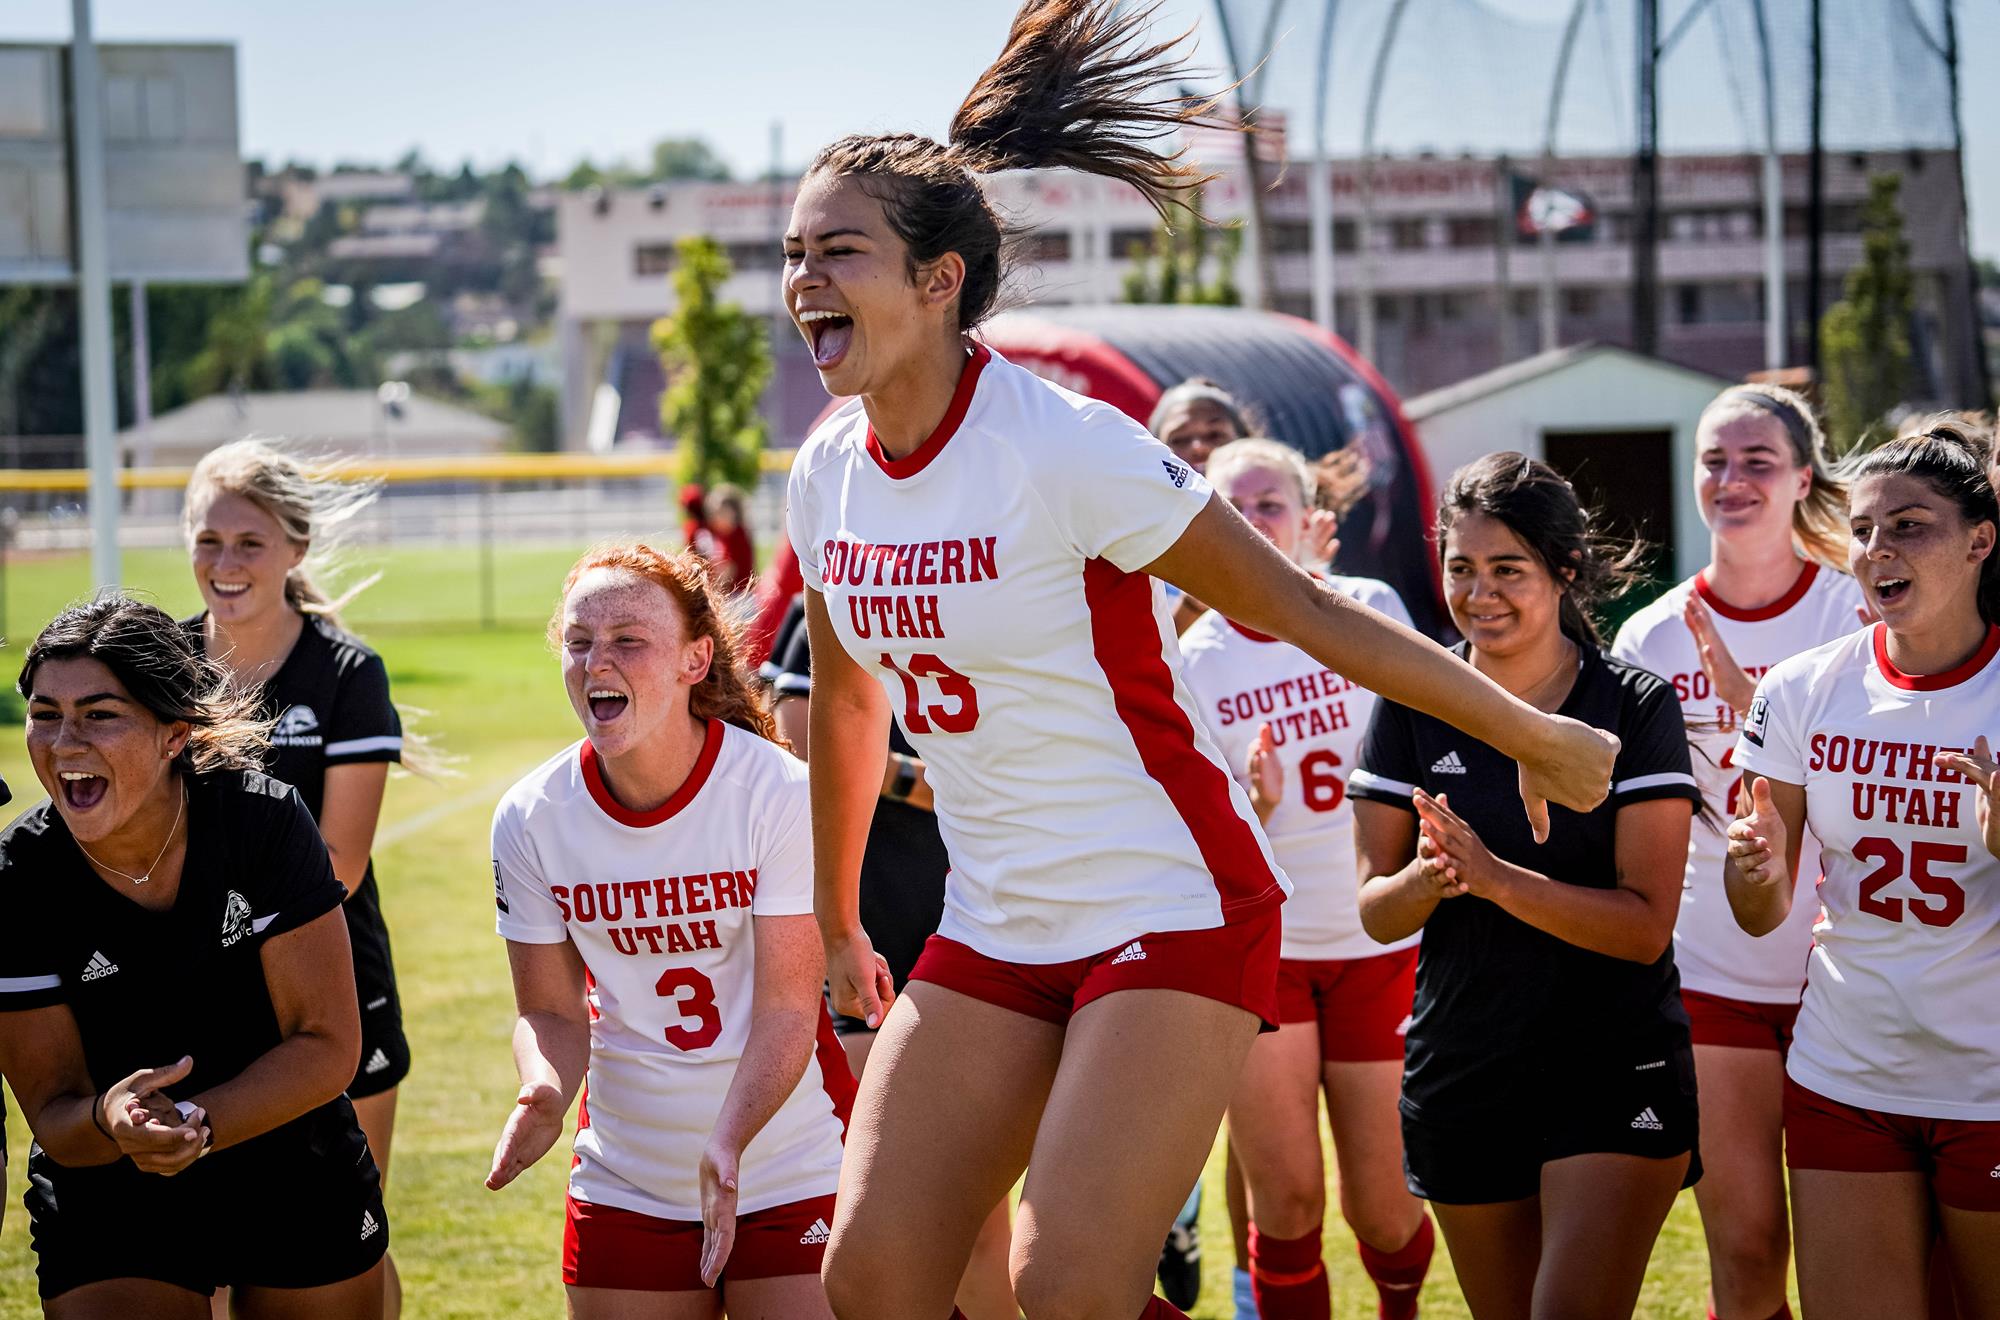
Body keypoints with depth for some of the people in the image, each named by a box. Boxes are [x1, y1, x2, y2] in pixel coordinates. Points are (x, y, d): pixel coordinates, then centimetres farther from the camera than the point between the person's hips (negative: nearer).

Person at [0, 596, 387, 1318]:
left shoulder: (264, 819, -20)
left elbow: (328, 1047, -18)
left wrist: (190, 1128, -32)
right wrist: (109, 1120, -37)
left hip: (299, 1183, 1)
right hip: (110, 1206, -1)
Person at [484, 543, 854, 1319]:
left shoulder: (778, 792, -16)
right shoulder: (529, 819, -8)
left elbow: (787, 1007, -16)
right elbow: (551, 1011, -1)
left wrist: (728, 1145, -31)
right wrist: (545, 1092, -24)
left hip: (787, 1177, -3)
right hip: (624, 1187, 3)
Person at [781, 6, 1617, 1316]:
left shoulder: (1061, 448, -18)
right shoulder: (828, 475, 2)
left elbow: (1302, 607, -12)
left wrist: (1533, 734, -6)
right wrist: (837, 917, 29)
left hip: (1172, 913, -7)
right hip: (994, 933, 7)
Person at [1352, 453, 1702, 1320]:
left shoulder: (1636, 709, -7)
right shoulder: (1411, 707, 1)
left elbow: (1645, 926, -12)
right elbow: (1377, 912, 2)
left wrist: (1495, 877, -25)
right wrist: (1429, 876, -21)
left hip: (1614, 1064, -4)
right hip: (1462, 1075, 4)